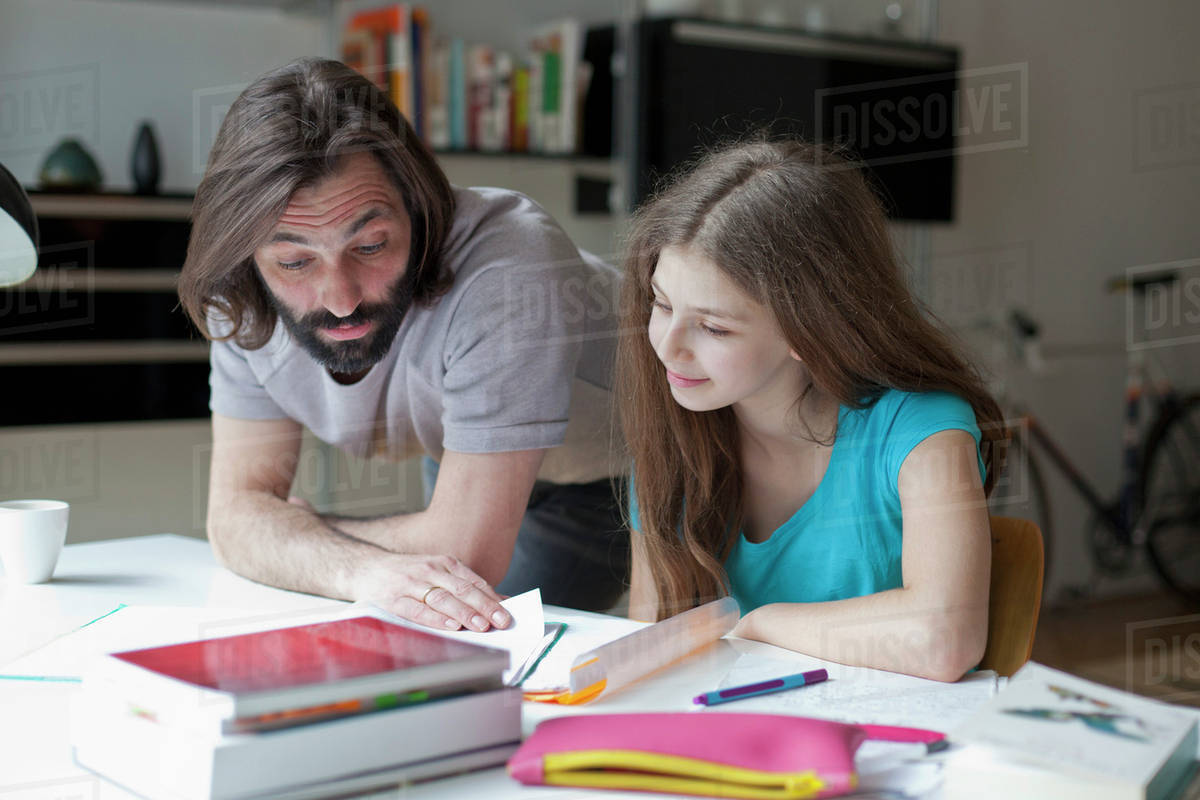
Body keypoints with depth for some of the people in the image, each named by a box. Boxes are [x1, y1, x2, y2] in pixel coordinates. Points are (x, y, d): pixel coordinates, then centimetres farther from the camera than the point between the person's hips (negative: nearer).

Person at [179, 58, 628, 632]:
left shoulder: (507, 265, -43)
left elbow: (467, 555, -41)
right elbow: (237, 509, -21)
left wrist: (287, 526, -24)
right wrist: (359, 569, -43)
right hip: (457, 453, 4)